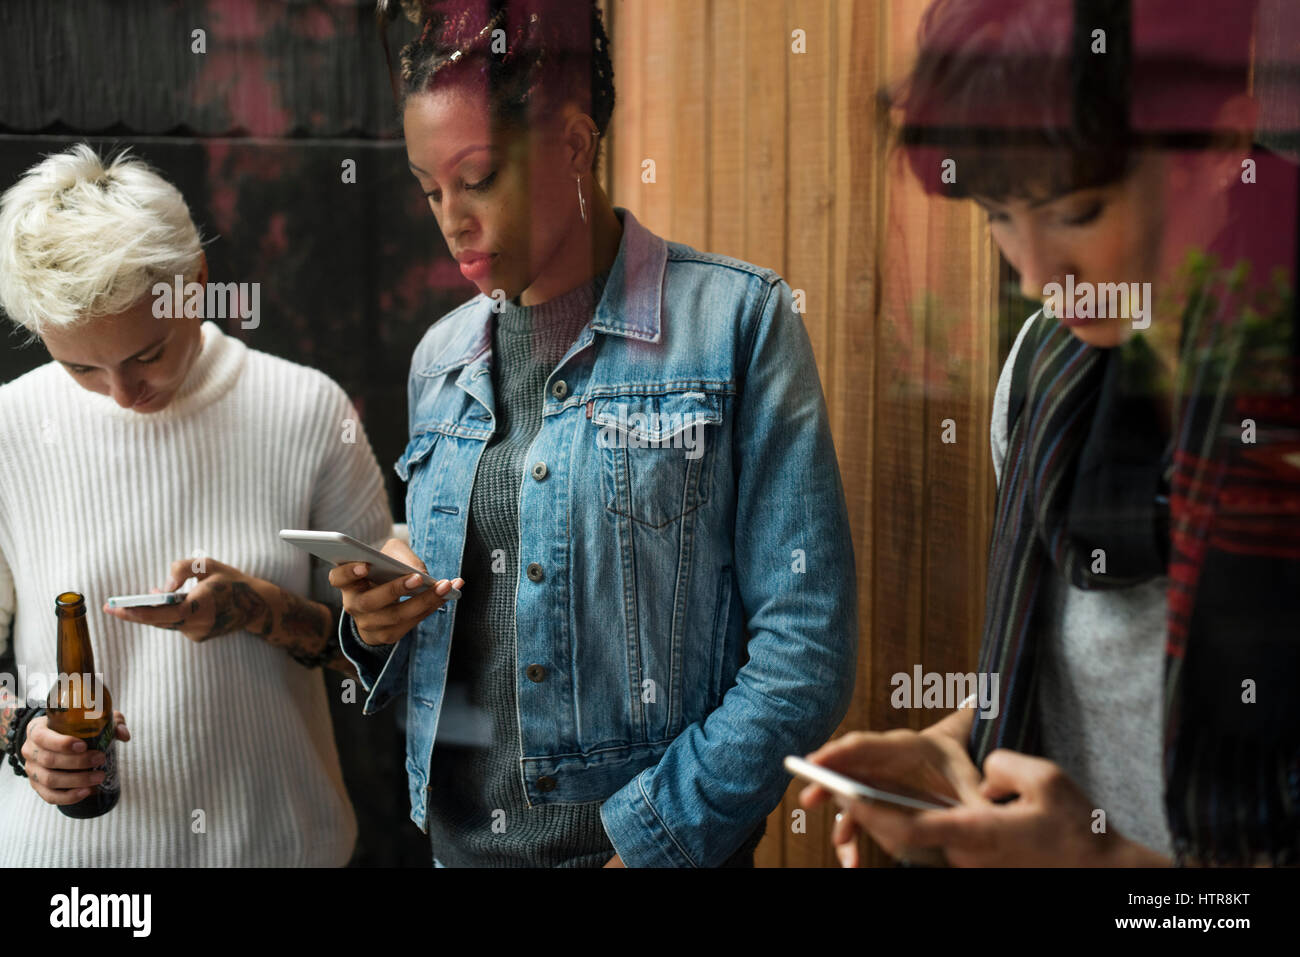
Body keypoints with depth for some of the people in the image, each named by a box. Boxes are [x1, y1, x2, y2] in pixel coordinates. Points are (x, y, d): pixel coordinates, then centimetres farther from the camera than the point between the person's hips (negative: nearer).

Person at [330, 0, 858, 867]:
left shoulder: (736, 322, -11)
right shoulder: (442, 359, 5)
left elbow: (805, 656, -15)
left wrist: (646, 839, -17)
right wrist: (379, 622, -6)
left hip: (659, 840, -5)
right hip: (459, 836, 5)